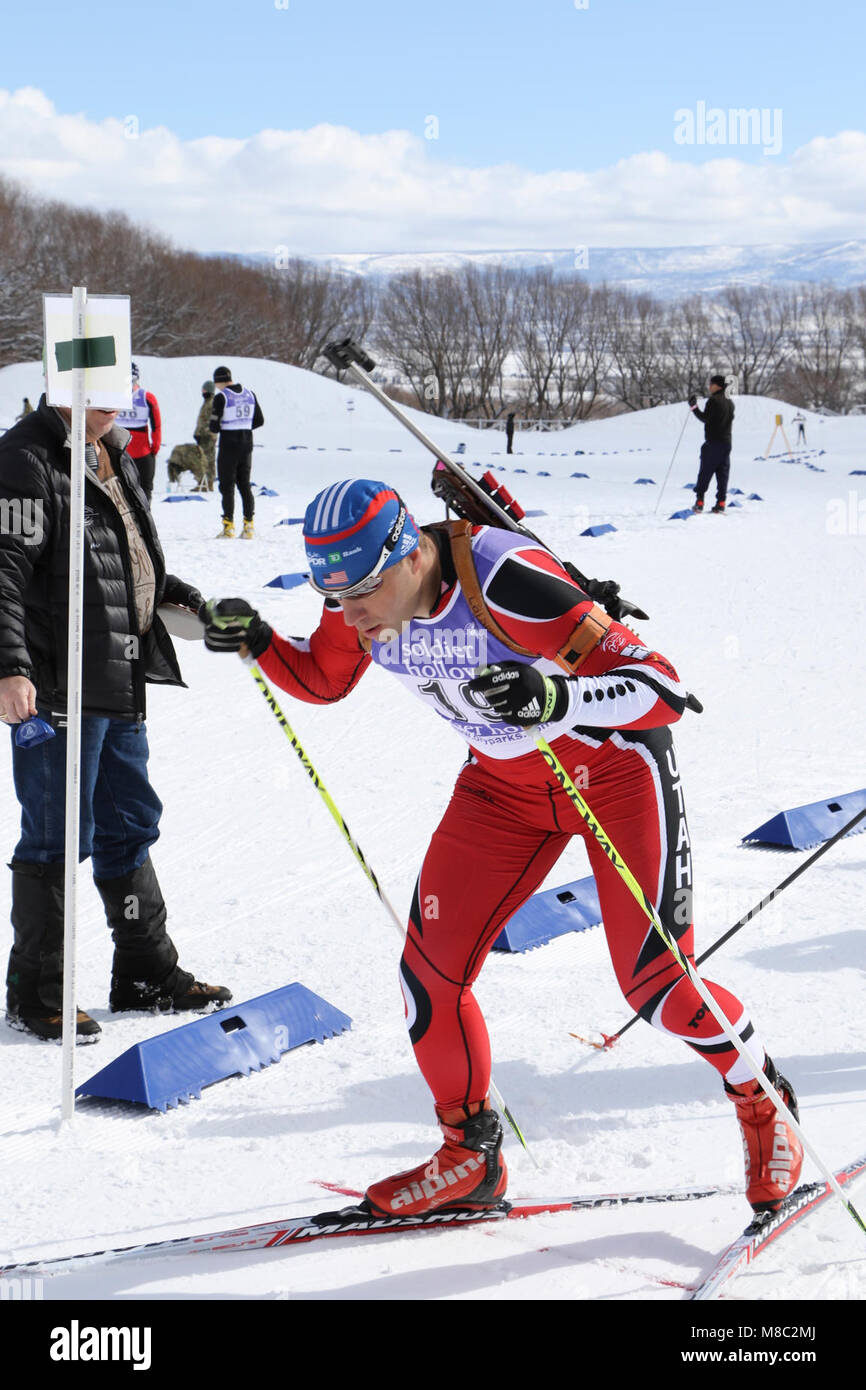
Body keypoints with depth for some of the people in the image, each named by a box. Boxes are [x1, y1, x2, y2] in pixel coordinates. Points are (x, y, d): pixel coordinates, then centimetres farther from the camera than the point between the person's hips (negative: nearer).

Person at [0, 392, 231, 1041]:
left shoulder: (114, 457, 17)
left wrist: (185, 598, 17)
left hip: (121, 687, 9)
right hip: (57, 688, -9)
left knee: (130, 824, 17)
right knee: (57, 838, -3)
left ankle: (147, 974, 29)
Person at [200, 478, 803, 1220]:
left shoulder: (504, 583, -36)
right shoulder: (361, 599, -16)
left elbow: (664, 689, -36)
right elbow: (321, 681, 7)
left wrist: (557, 700, -53)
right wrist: (254, 640, -12)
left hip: (616, 765, -6)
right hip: (506, 782, 6)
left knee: (653, 980, -11)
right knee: (429, 970, -4)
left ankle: (764, 1106, 18)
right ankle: (470, 1156, 17)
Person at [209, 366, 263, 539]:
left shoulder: (221, 397, -13)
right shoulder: (249, 393, 5)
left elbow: (214, 426, -14)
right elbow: (259, 420, 9)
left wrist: (213, 429, 8)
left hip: (228, 444, -5)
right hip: (246, 443, 5)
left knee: (227, 485, 2)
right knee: (244, 484, 12)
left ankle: (229, 526, -1)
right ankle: (248, 524, 9)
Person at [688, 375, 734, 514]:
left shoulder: (713, 401, -11)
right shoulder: (730, 402, 14)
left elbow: (705, 418, -15)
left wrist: (694, 407, -9)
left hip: (713, 442, -7)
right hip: (727, 442, 7)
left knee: (705, 473, -3)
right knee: (723, 473, 7)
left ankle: (699, 501, -5)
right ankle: (721, 502, 2)